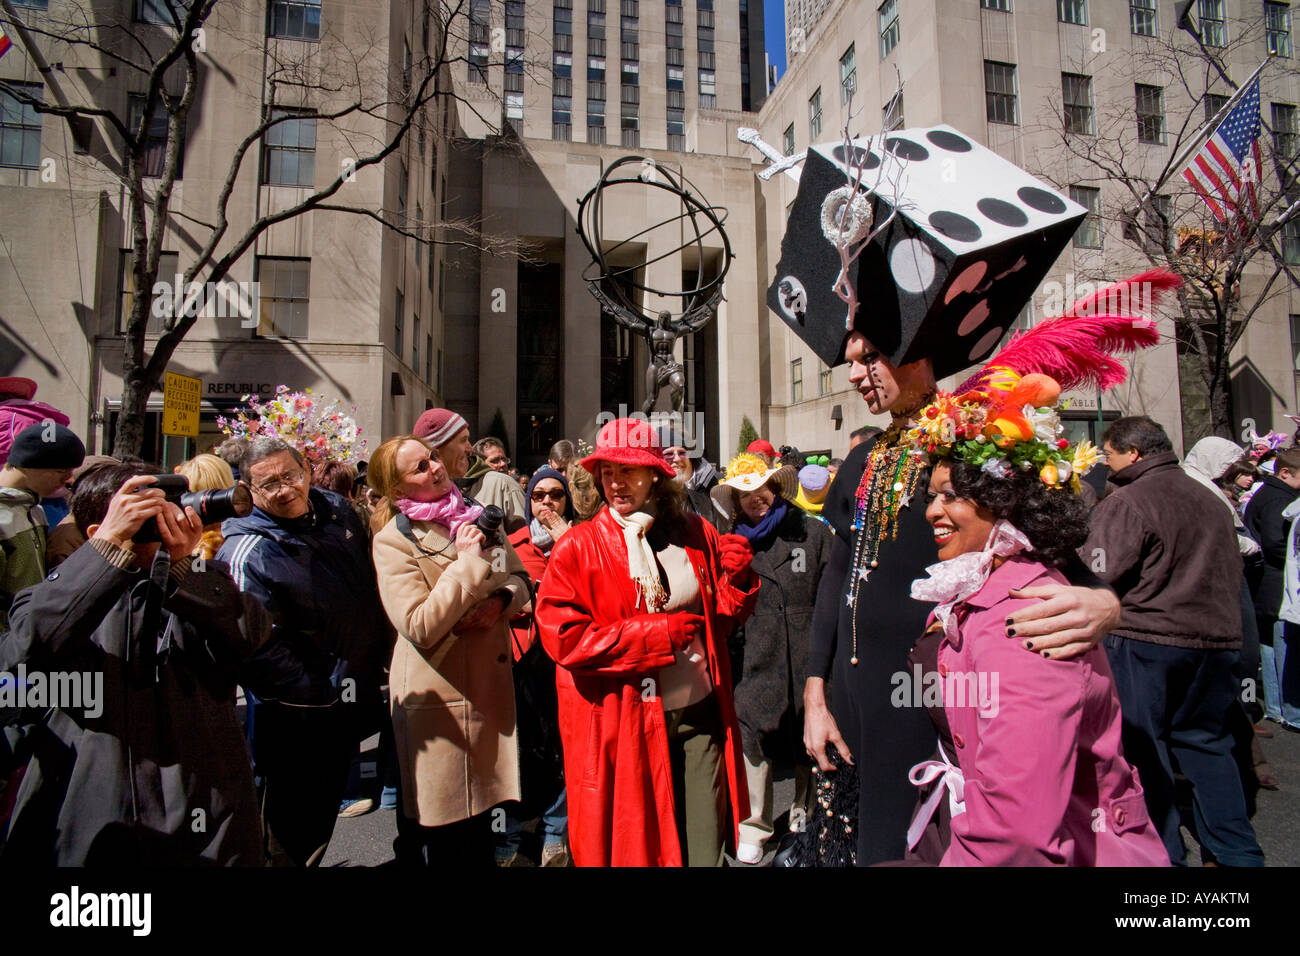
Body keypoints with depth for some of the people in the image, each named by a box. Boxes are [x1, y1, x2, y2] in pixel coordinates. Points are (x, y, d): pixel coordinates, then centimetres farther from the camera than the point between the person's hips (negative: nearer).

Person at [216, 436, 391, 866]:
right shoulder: (247, 553, -20)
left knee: (327, 806, 26)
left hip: (350, 702, 7)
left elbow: (370, 590, 15)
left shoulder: (338, 511, 1)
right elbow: (257, 645, -24)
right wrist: (319, 692, -22)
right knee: (296, 828, 11)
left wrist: (377, 660, 13)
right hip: (298, 716, -6)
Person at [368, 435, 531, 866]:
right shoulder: (393, 541, -13)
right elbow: (419, 626, -22)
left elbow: (520, 579, 9)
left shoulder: (474, 515, 5)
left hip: (488, 681, 5)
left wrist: (500, 601, -13)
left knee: (480, 811, 20)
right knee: (440, 829, 11)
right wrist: (469, 562, -22)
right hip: (438, 695, -5)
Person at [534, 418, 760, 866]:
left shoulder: (696, 534, 5)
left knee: (705, 848, 13)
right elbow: (563, 638, -16)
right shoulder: (576, 549, -8)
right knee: (633, 844, 12)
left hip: (701, 712, 3)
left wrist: (737, 578, -8)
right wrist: (657, 633, -19)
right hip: (624, 723, -3)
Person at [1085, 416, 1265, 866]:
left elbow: (1096, 575, -19)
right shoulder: (1209, 500, 12)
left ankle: (1163, 851, 13)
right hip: (1215, 639, 8)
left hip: (1143, 642, -7)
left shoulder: (1125, 502, -13)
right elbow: (1232, 571, 22)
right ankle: (1237, 852, 24)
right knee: (1207, 743, 18)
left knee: (1142, 748, 4)